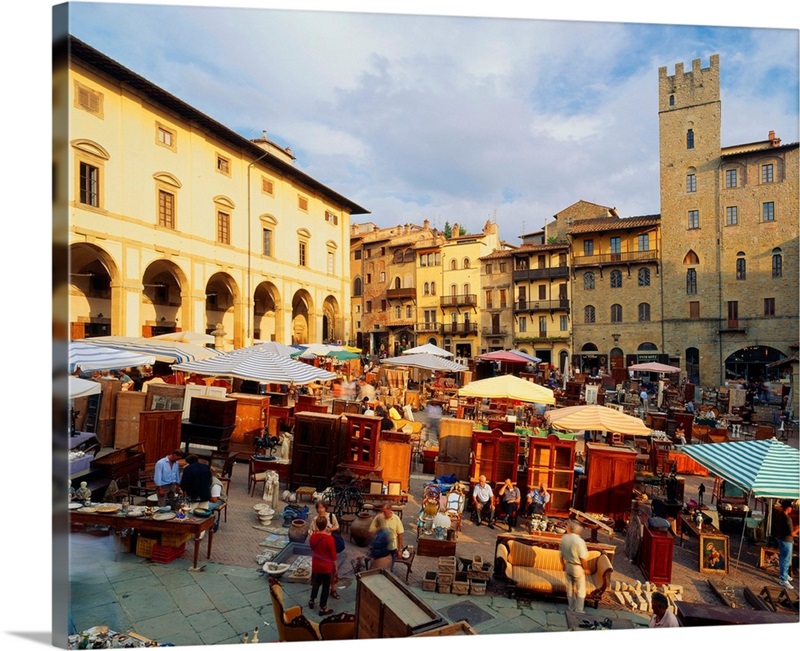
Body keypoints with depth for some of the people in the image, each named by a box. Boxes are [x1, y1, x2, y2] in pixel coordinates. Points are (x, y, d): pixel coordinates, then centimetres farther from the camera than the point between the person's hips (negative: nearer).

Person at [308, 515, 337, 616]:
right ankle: (323, 608, 21)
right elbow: (333, 555, -16)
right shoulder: (329, 538, -25)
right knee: (326, 586, 12)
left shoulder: (312, 536, -10)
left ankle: (311, 601, 42)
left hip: (316, 565, 5)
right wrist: (335, 566, 0)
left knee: (316, 583, 27)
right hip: (326, 566, -5)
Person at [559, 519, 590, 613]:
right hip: (578, 567, -5)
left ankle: (571, 608, 29)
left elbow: (561, 553, 4)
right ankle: (578, 610, 14)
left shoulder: (564, 538, -6)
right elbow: (583, 558, -21)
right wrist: (586, 569, -6)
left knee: (570, 588, 18)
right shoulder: (579, 541, -25)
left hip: (568, 566, 5)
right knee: (580, 590, 10)